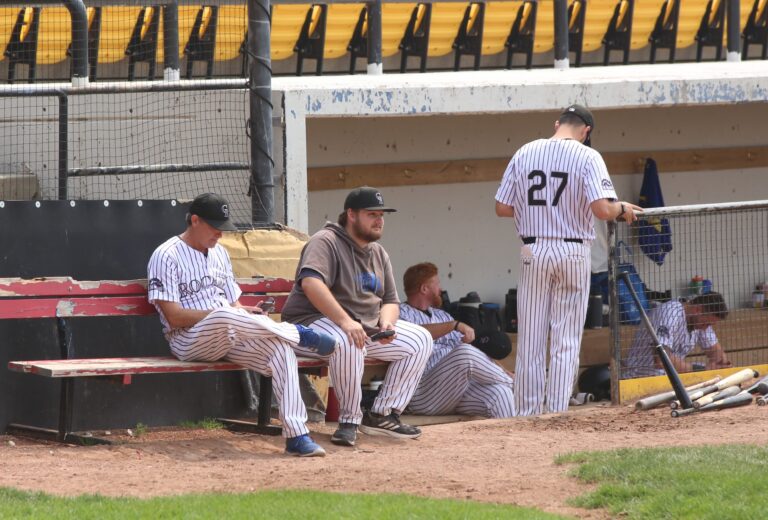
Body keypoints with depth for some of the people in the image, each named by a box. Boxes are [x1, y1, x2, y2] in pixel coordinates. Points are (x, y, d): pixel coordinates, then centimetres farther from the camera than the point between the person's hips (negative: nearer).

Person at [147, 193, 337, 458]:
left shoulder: (220, 253, 19)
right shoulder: (166, 256, -6)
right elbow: (174, 317, -15)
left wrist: (247, 314, -6)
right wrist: (234, 315, -19)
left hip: (230, 338, 7)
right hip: (189, 341, -7)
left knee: (280, 346, -23)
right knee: (224, 317, -40)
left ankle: (296, 435, -28)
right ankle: (299, 334, -18)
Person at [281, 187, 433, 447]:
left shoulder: (378, 253, 16)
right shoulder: (326, 242, -12)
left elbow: (390, 300, 17)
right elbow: (311, 282, -31)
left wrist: (386, 322, -10)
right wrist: (344, 321, -40)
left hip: (368, 326, 9)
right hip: (313, 322, -9)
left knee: (421, 340, -1)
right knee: (347, 341, -41)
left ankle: (382, 415, 0)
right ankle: (349, 419, -24)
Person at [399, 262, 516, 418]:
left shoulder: (442, 315, 31)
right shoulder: (401, 312, 7)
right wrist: (455, 325, -19)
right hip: (423, 395, -6)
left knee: (500, 392, -26)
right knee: (465, 353, -32)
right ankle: (506, 380, -10)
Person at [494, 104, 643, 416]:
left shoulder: (524, 154, 3)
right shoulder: (587, 157, -7)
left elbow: (502, 208, 4)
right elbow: (602, 209, -18)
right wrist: (623, 209, 3)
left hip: (532, 252, 2)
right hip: (573, 253, -2)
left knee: (530, 341, 7)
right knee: (566, 343, 5)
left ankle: (528, 415, 7)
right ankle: (557, 414, 4)